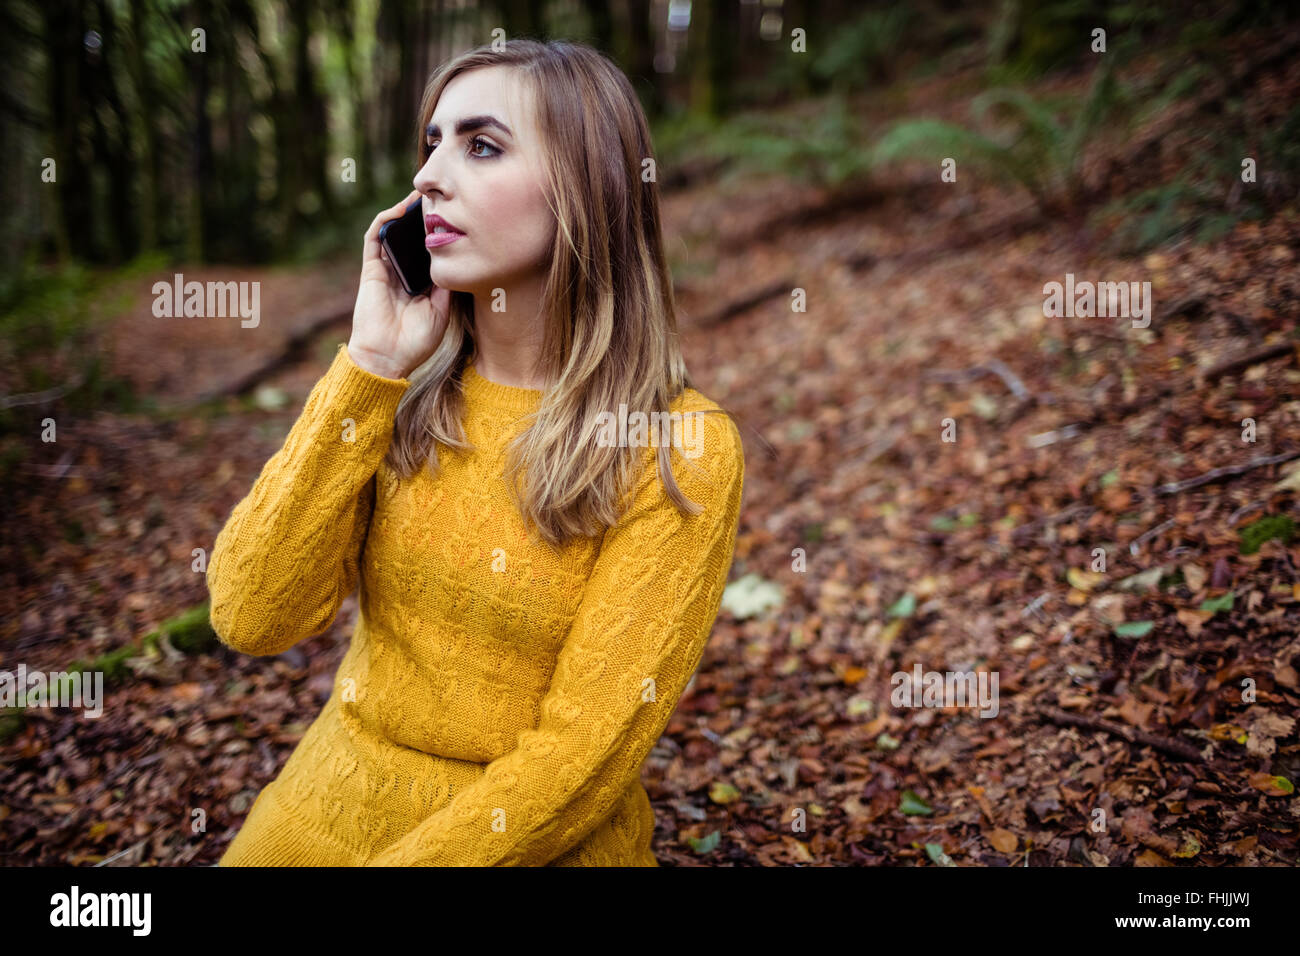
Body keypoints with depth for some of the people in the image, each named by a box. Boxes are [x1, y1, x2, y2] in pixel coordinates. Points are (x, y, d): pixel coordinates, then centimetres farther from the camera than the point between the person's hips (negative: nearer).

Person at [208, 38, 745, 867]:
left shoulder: (679, 449, -15)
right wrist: (370, 364, -16)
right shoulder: (402, 392, -2)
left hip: (536, 839, -1)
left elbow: (583, 752, -16)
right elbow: (252, 618, -11)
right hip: (324, 806, 2)